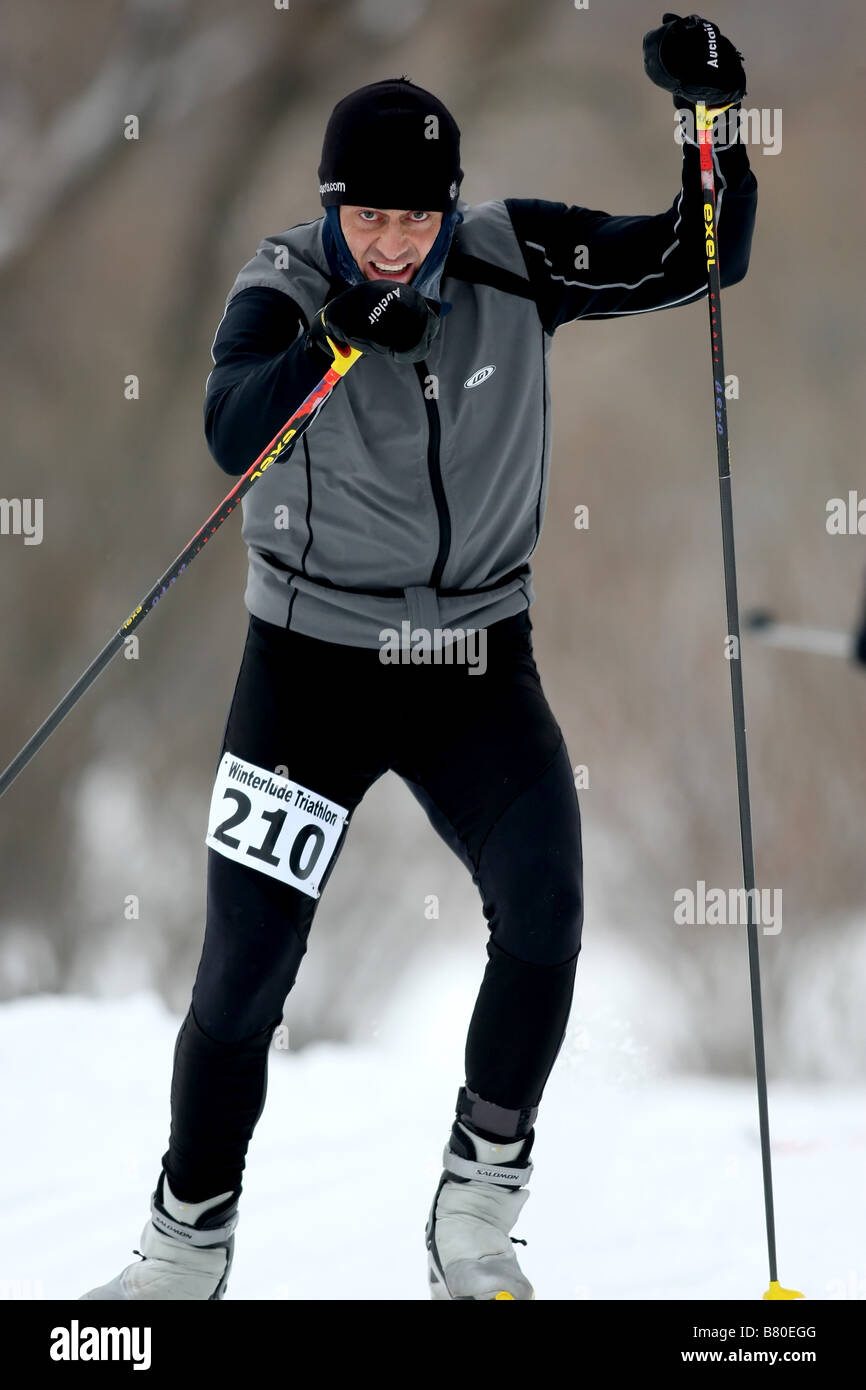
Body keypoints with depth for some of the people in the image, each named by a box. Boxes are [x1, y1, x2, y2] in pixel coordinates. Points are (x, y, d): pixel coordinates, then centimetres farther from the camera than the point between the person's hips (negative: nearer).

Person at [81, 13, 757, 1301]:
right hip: (312, 663, -1)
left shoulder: (515, 263, -9)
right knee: (242, 978, 0)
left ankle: (475, 1217, -4)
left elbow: (701, 258, -4)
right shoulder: (288, 287, -16)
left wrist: (718, 118, -20)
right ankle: (188, 1243, 22)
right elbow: (233, 433, -34)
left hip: (478, 664, 1)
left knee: (544, 906, -21)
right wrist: (335, 339, -50)